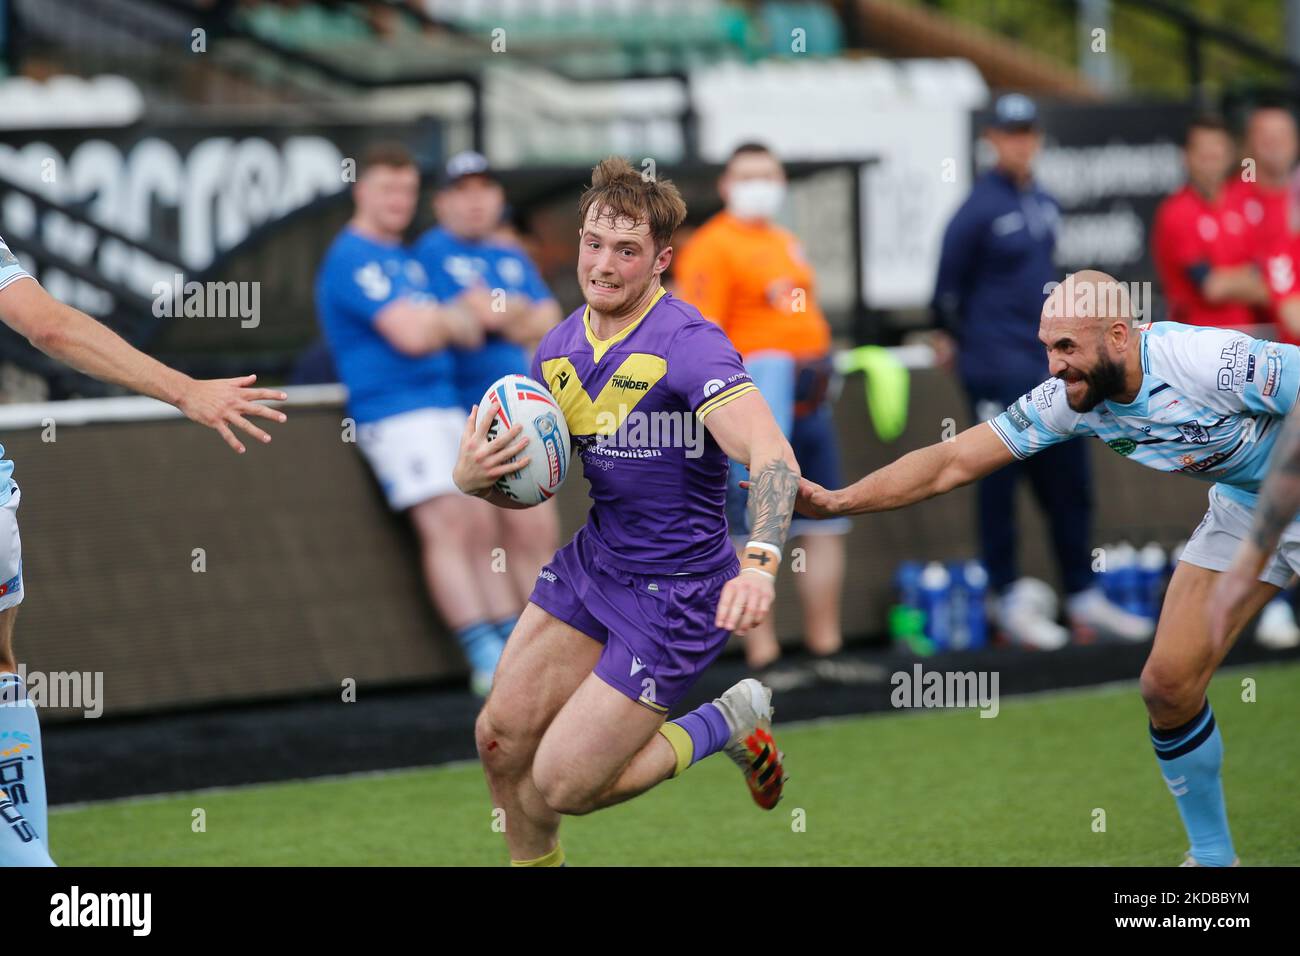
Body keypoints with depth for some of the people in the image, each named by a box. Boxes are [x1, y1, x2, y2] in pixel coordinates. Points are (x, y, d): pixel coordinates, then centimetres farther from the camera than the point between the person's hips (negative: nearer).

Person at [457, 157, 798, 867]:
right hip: (590, 563, 7)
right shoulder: (558, 348, 2)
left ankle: (729, 725, 15)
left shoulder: (688, 343, -22)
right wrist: (473, 477, -11)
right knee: (501, 735, 6)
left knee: (560, 786, -6)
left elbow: (771, 455, -34)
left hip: (676, 595, -7)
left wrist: (759, 563, -51)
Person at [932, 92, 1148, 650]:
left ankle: (1083, 598, 17)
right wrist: (953, 338, 5)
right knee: (1001, 479, -2)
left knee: (1068, 479, 10)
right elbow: (948, 287, -7)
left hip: (1048, 362, 8)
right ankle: (1008, 600, 5)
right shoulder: (980, 210, -12)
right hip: (996, 364, -8)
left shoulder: (1043, 205, 11)